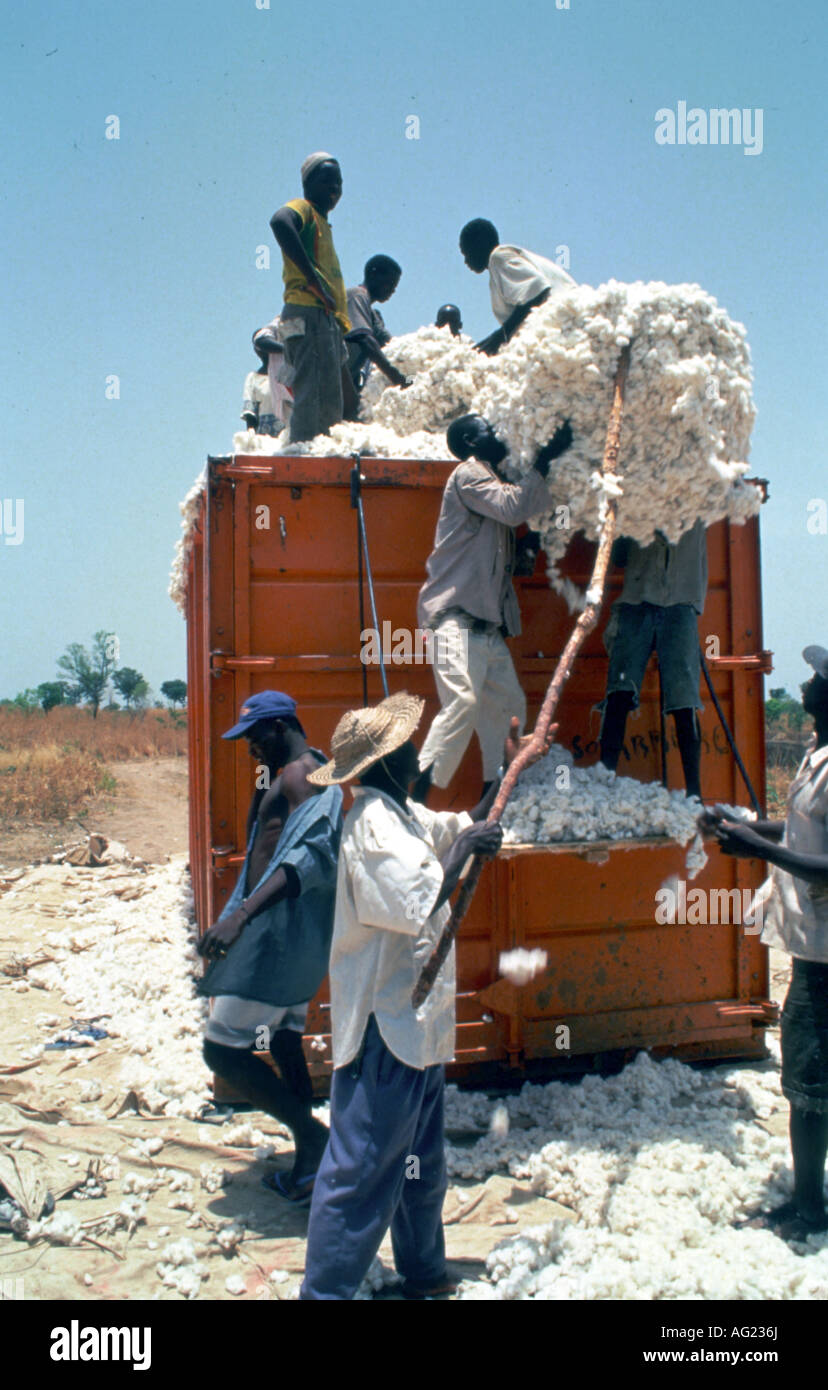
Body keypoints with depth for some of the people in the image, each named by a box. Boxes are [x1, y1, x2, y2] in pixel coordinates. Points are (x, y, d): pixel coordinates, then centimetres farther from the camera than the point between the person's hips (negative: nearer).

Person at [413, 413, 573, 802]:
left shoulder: (493, 480, 23)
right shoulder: (468, 473, -4)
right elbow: (513, 507, -17)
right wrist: (544, 461, -9)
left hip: (488, 626, 10)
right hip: (456, 619, -10)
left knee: (507, 706, 10)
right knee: (462, 700, -23)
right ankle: (415, 794, -24)